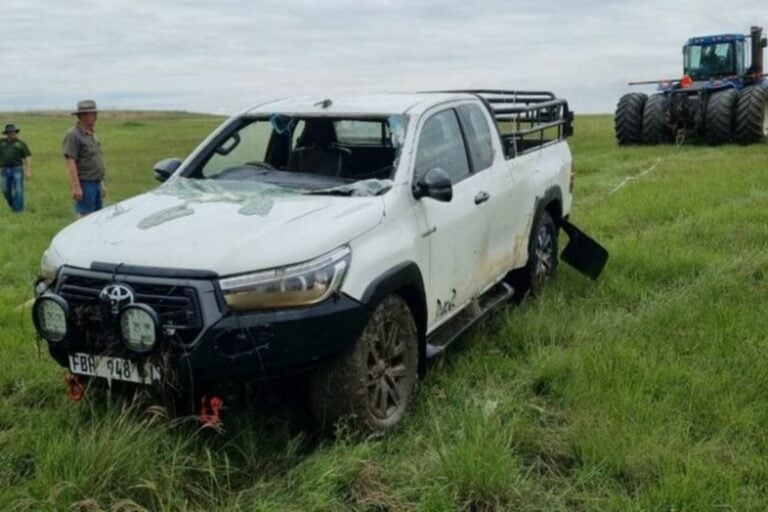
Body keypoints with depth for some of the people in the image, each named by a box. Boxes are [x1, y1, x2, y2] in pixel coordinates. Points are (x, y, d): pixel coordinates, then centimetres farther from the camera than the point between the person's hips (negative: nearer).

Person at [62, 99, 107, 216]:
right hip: (85, 184, -9)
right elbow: (70, 163, -18)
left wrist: (101, 184, 21)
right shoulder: (73, 135, -12)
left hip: (97, 184, 9)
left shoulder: (92, 134, 16)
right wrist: (76, 187, -23)